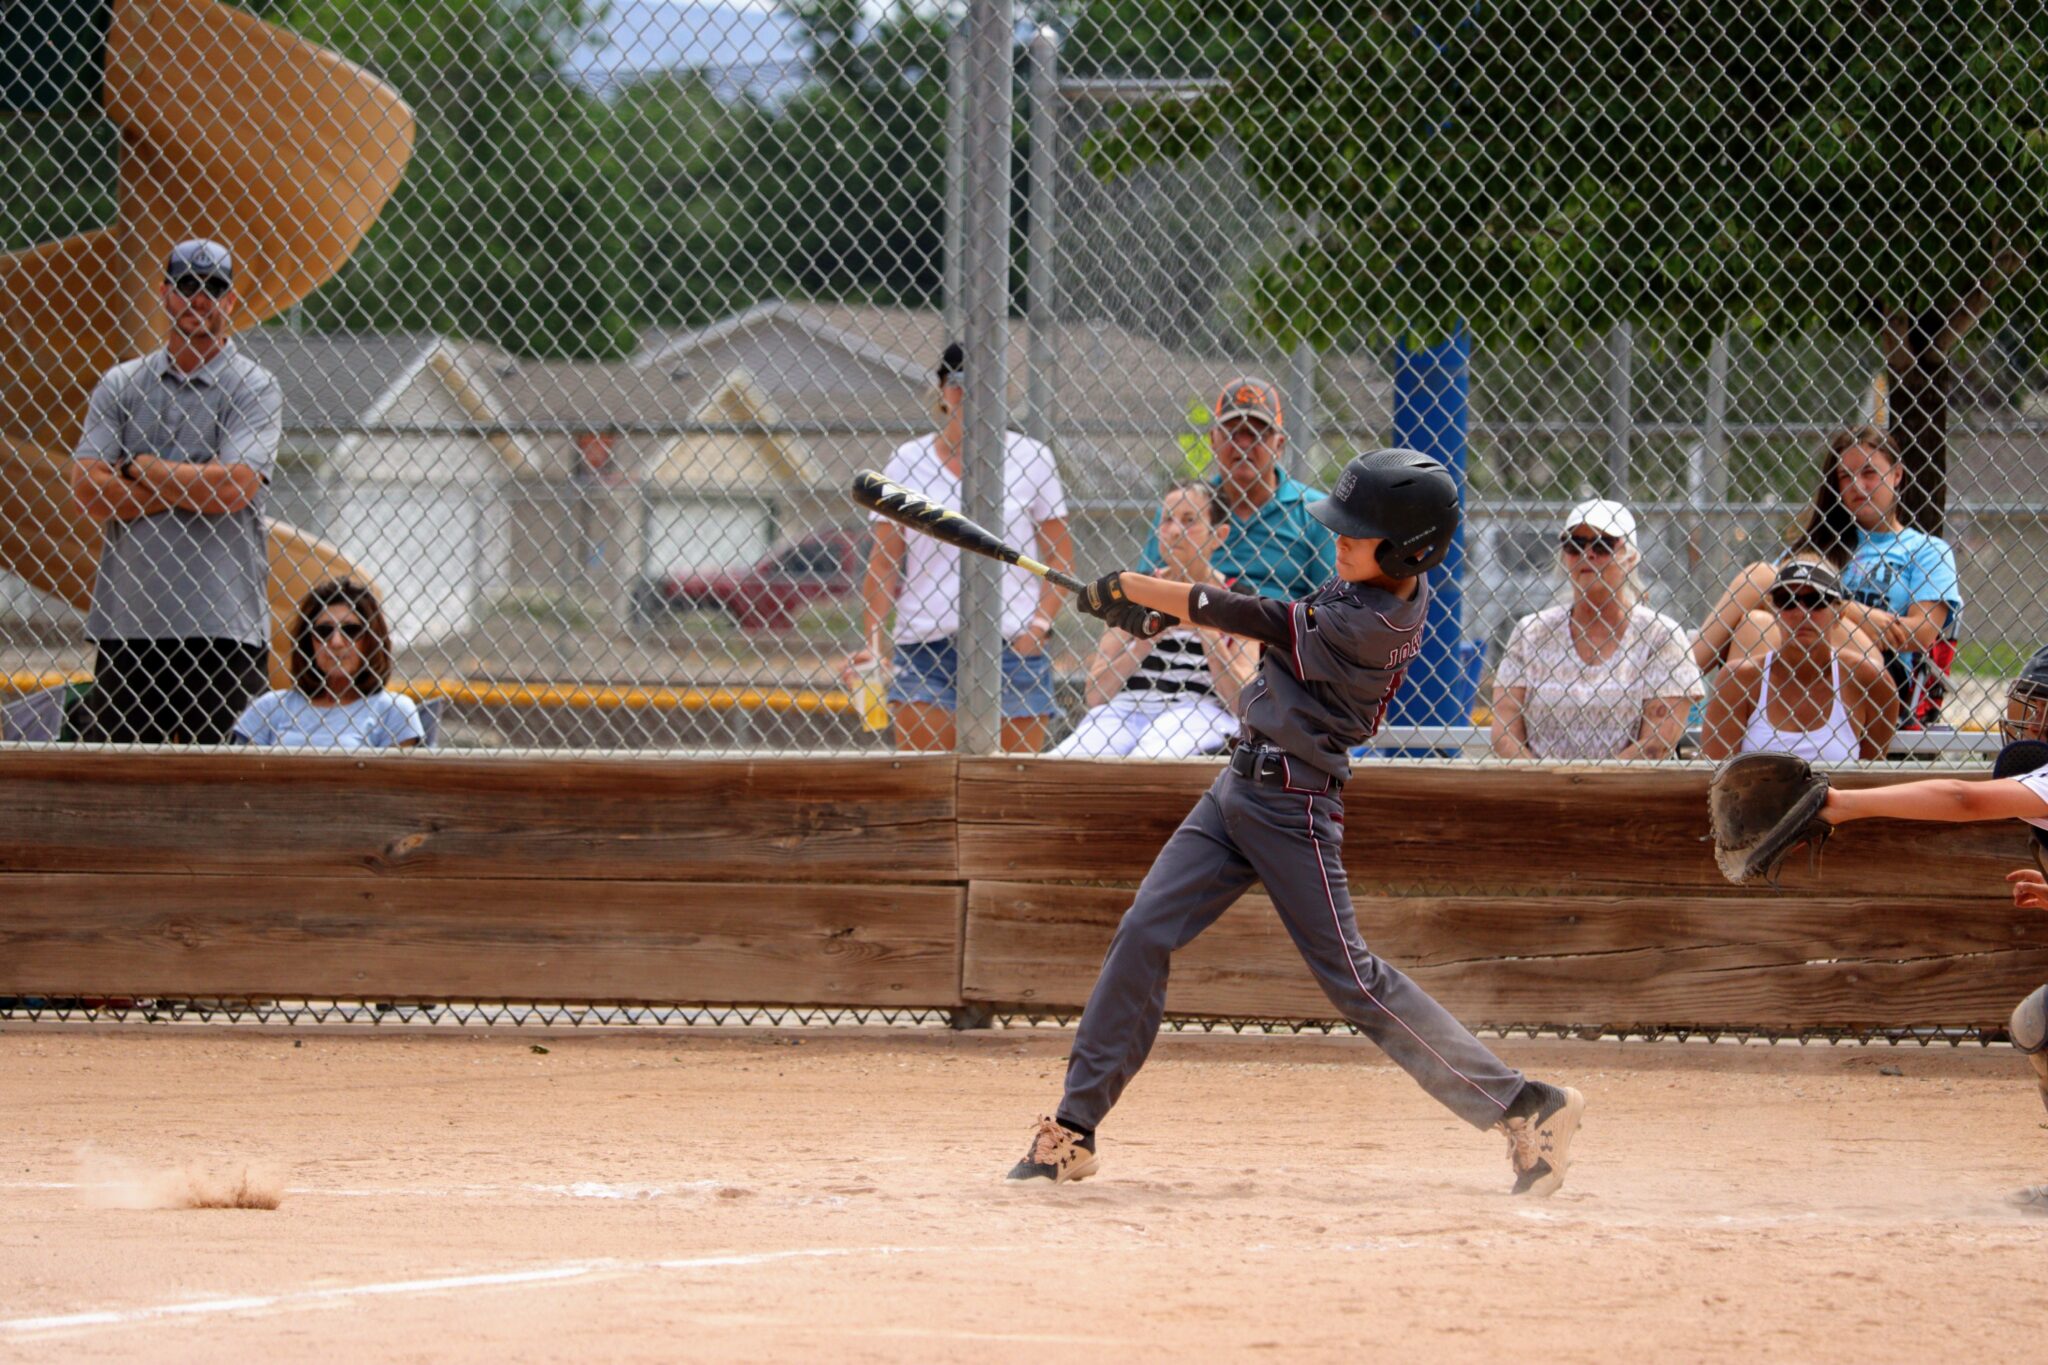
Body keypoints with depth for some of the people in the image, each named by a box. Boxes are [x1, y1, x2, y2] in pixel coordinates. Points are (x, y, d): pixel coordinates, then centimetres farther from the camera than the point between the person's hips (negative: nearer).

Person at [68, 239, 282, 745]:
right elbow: (87, 490, 1)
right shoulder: (121, 385, 14)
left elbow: (234, 488, -11)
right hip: (126, 624, 3)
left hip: (221, 627, -3)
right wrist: (190, 488, -5)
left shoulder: (252, 388, 4)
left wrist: (140, 468, -1)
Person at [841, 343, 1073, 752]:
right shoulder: (908, 461, 8)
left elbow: (1060, 558, 8)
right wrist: (873, 641, -2)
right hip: (922, 650, 1)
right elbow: (883, 562, 9)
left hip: (1012, 648, 0)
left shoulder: (1030, 458, 7)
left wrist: (1040, 623, -7)